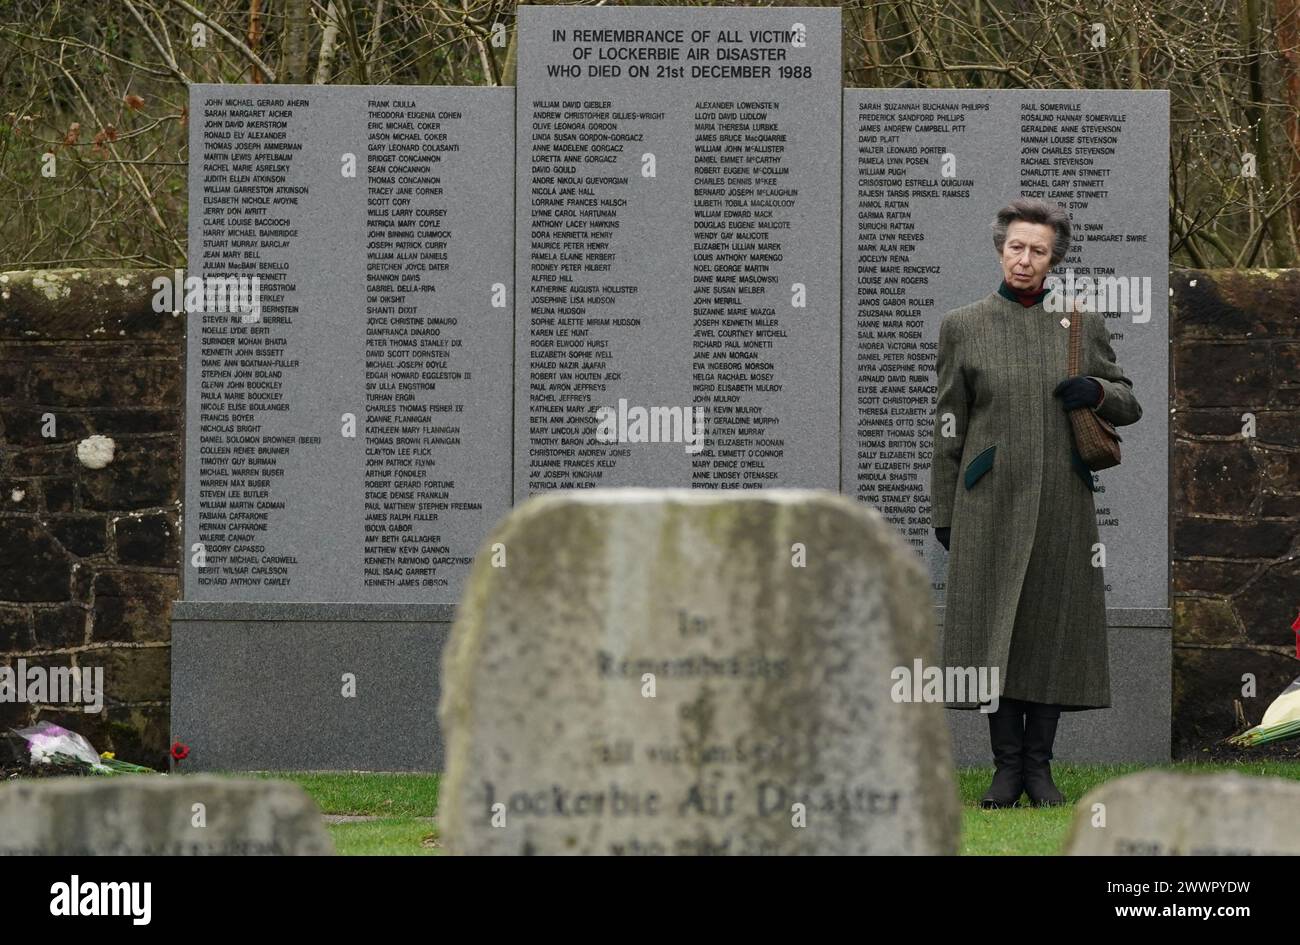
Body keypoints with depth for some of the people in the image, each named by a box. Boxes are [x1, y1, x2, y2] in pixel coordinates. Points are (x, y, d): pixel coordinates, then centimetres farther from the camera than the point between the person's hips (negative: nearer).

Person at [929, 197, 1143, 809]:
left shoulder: (1082, 324, 9)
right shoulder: (963, 326, 5)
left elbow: (1129, 405, 15)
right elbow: (948, 426, 6)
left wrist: (1096, 392, -8)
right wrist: (943, 512, 3)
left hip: (1061, 502, 1)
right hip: (990, 502, -1)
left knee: (1054, 624, 1)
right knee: (993, 624, -3)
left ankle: (1039, 765, 8)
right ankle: (1007, 765, 4)